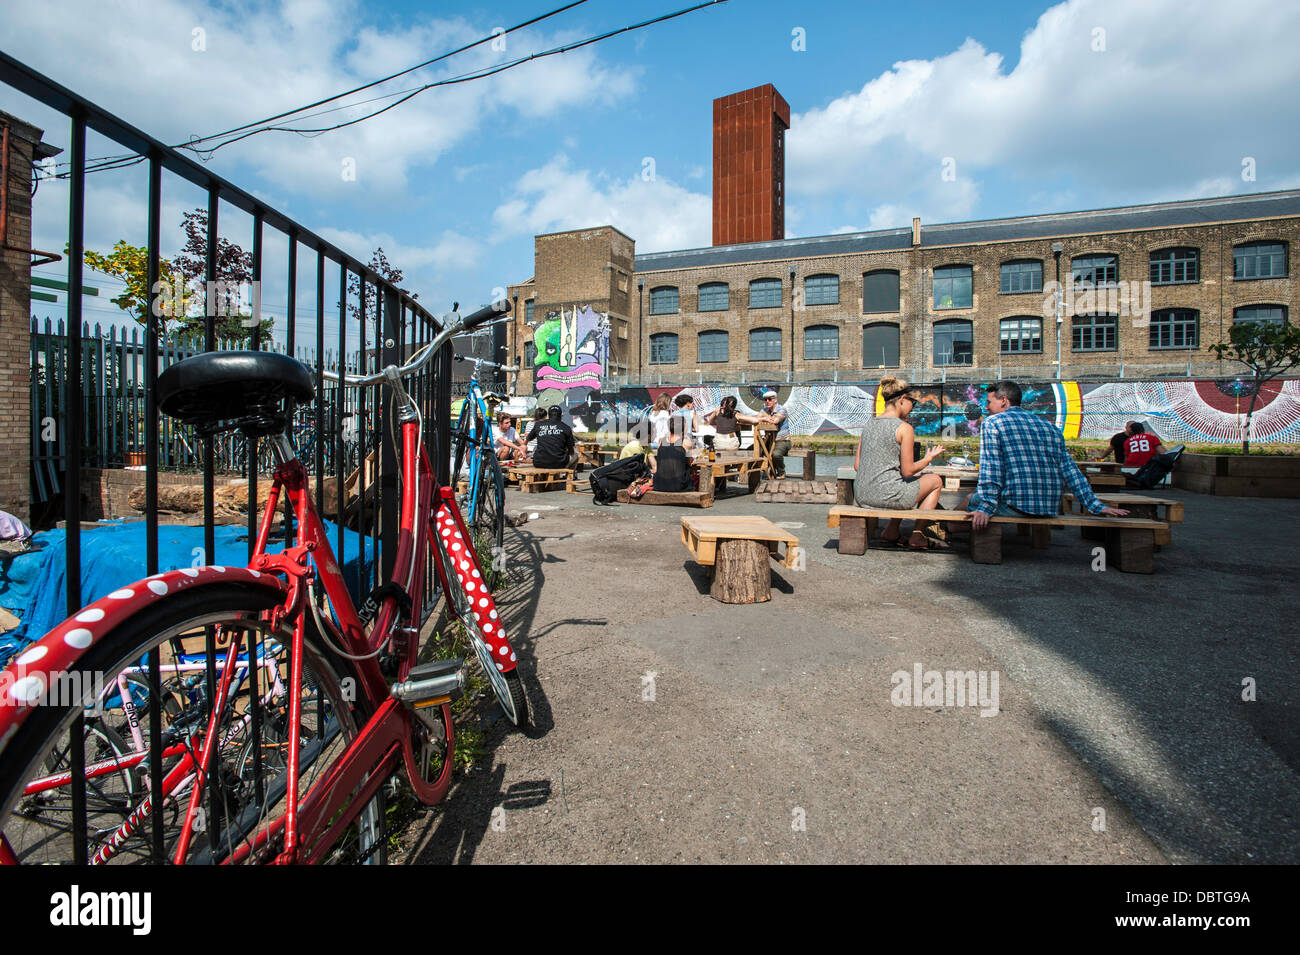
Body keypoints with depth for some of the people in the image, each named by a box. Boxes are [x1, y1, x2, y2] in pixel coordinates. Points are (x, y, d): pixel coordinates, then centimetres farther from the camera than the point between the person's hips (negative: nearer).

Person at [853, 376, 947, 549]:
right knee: (936, 481, 21)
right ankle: (917, 535, 20)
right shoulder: (904, 428, -10)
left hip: (861, 496, 7)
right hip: (886, 495, -7)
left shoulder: (868, 424, 8)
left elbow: (857, 465, 9)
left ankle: (892, 530, 26)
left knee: (912, 480, 35)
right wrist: (929, 458, 9)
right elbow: (907, 471, -8)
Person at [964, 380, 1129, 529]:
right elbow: (1070, 469, 13)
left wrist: (986, 508, -19)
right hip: (1050, 510, 7)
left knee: (971, 499, 18)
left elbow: (990, 469, -13)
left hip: (1015, 507, -7)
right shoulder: (1049, 426, 16)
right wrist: (1095, 506, 12)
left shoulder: (992, 423, -1)